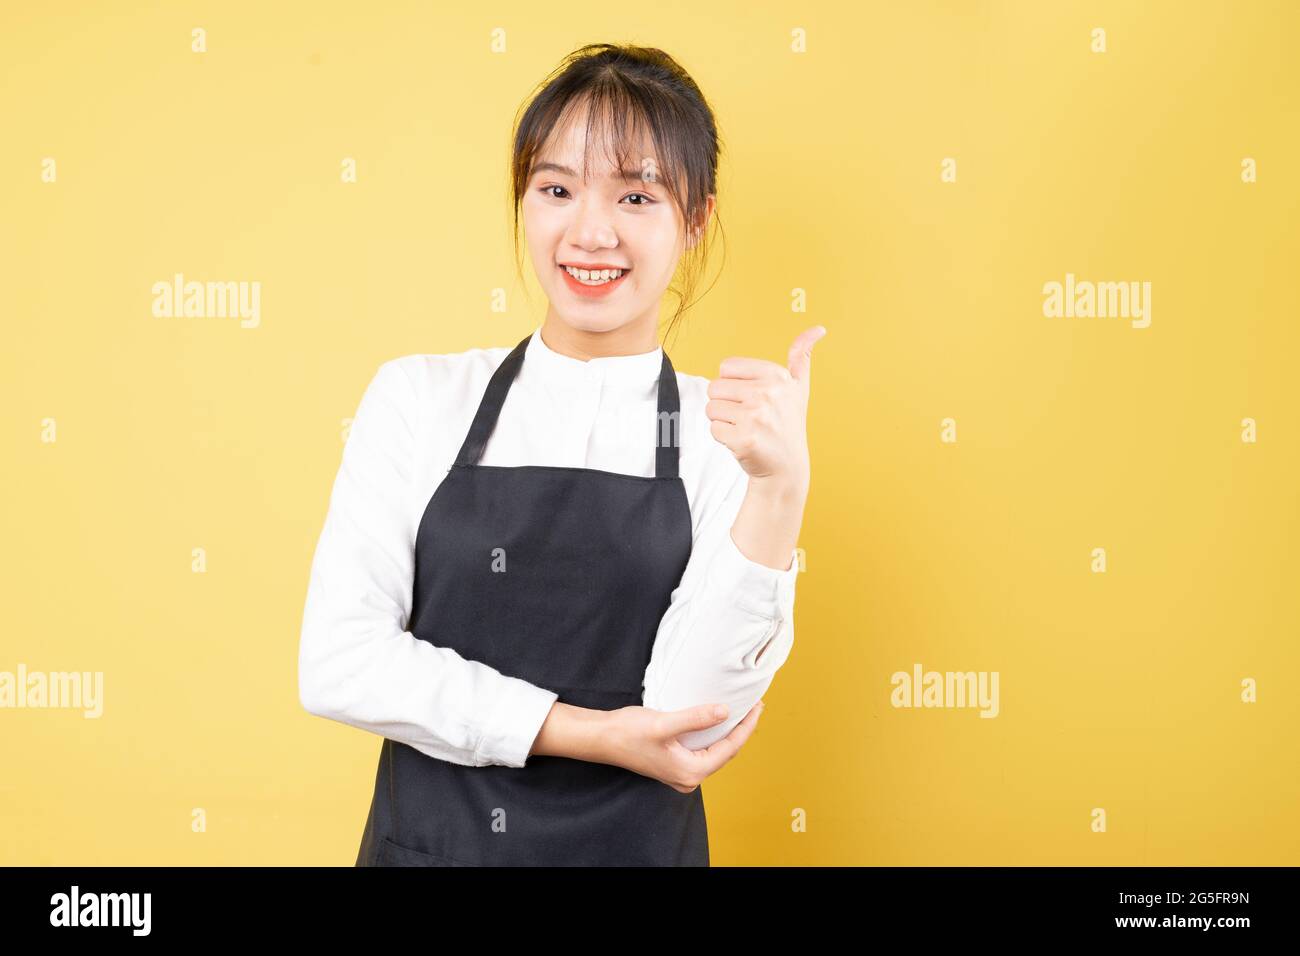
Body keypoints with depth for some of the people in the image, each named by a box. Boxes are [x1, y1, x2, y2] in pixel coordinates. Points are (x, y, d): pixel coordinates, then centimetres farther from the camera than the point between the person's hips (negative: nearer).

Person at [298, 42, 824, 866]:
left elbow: (694, 722, -16)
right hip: (426, 836, 1)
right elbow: (337, 660, -11)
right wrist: (585, 734, -15)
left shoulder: (731, 429, -9)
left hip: (634, 842, 0)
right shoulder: (422, 396, -6)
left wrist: (780, 486, -26)